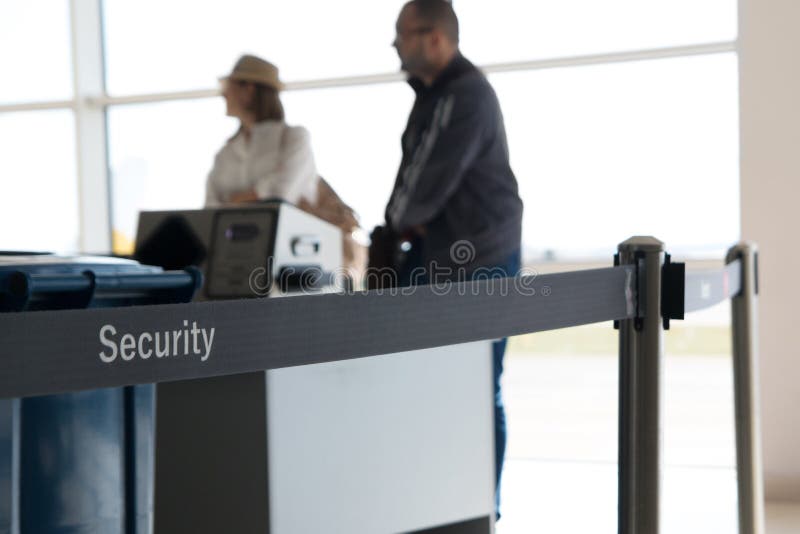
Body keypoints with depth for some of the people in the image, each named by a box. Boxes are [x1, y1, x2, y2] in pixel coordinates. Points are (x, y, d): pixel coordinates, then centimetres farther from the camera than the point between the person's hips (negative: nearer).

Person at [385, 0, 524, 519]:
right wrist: (405, 219, -3)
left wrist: (398, 219, -3)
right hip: (437, 252, 10)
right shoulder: (431, 93, 15)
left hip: (479, 257, -10)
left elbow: (434, 178, -21)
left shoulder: (468, 95, -17)